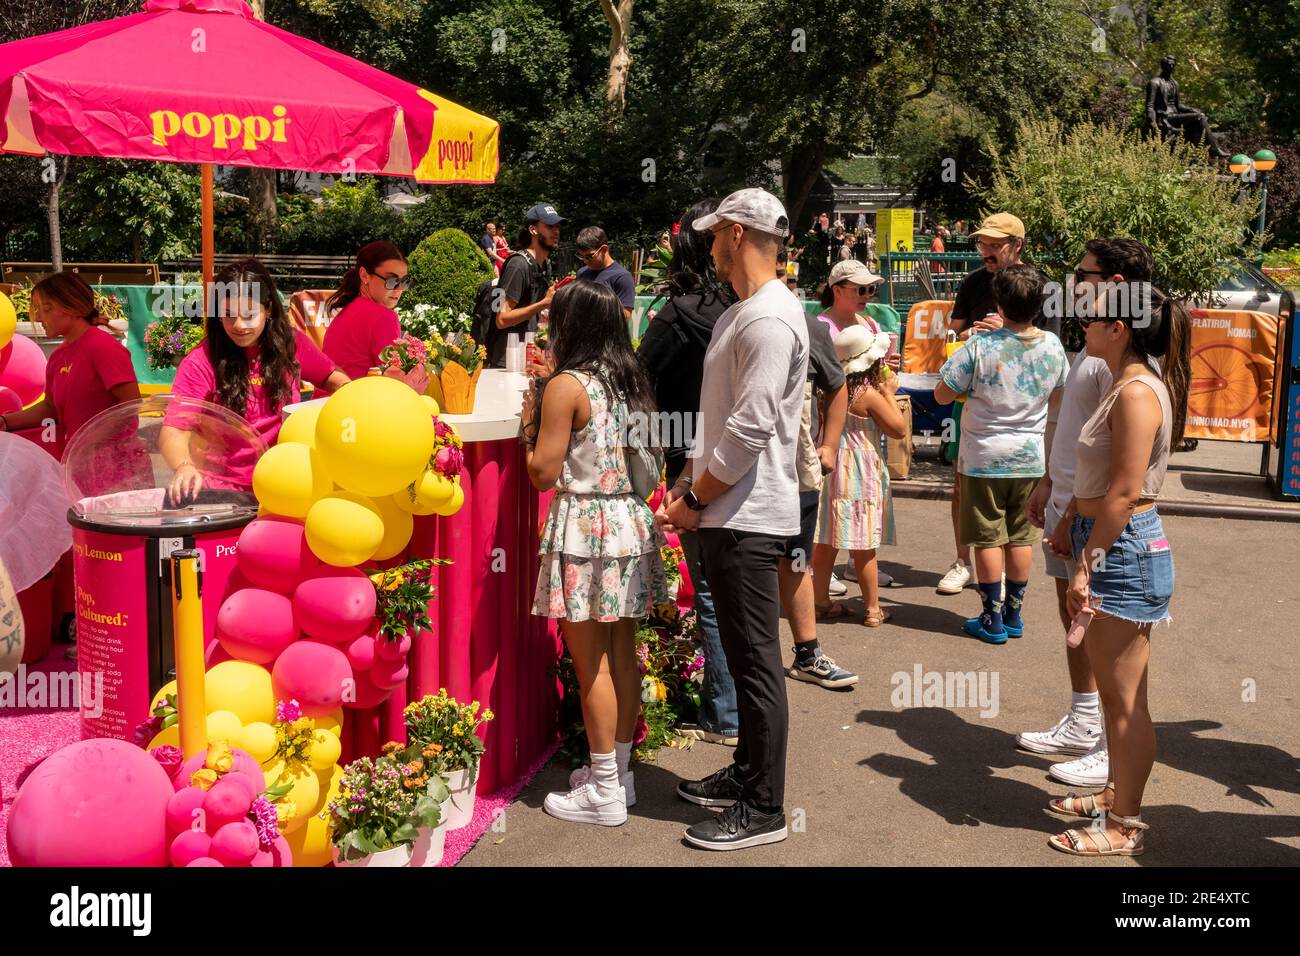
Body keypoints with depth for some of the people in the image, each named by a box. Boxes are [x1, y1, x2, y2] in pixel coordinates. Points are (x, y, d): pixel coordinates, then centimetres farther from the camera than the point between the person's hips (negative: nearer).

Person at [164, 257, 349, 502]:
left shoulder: (291, 344, 1)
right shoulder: (202, 361, -8)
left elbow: (334, 379, 16)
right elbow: (173, 432, -15)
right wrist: (184, 467, -36)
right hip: (224, 485, -2)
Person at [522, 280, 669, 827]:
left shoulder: (566, 386, -11)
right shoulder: (632, 382, 10)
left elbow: (544, 473, -12)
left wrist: (530, 421, 4)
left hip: (584, 525, -7)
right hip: (631, 520, 8)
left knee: (591, 662, -1)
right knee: (622, 653, 13)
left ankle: (605, 792, 5)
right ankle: (620, 769, 23)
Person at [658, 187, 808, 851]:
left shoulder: (769, 319, -16)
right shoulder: (738, 313, 17)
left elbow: (750, 429, -22)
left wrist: (694, 500, -13)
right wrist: (686, 484, 12)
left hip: (749, 517, -10)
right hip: (726, 514, 10)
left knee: (756, 662, -2)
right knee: (743, 654, 18)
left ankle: (763, 809, 8)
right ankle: (746, 773, 31)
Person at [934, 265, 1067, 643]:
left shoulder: (980, 348, -19)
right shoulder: (1052, 346, -5)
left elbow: (942, 395, -13)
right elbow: (1060, 389, 13)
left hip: (984, 458, -4)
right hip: (1031, 458, 4)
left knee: (988, 538, 5)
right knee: (1021, 537, 13)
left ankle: (992, 619, 11)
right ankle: (1014, 615, 22)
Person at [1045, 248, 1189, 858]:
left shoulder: (1137, 393, -19)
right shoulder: (1126, 385, 13)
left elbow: (1124, 493, -23)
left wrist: (1087, 563, -21)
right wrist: (1069, 526, 18)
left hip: (1124, 552, -11)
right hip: (1111, 544, 11)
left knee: (1124, 698, -1)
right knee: (1113, 689, 20)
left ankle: (1124, 826, 10)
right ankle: (1116, 795, 33)